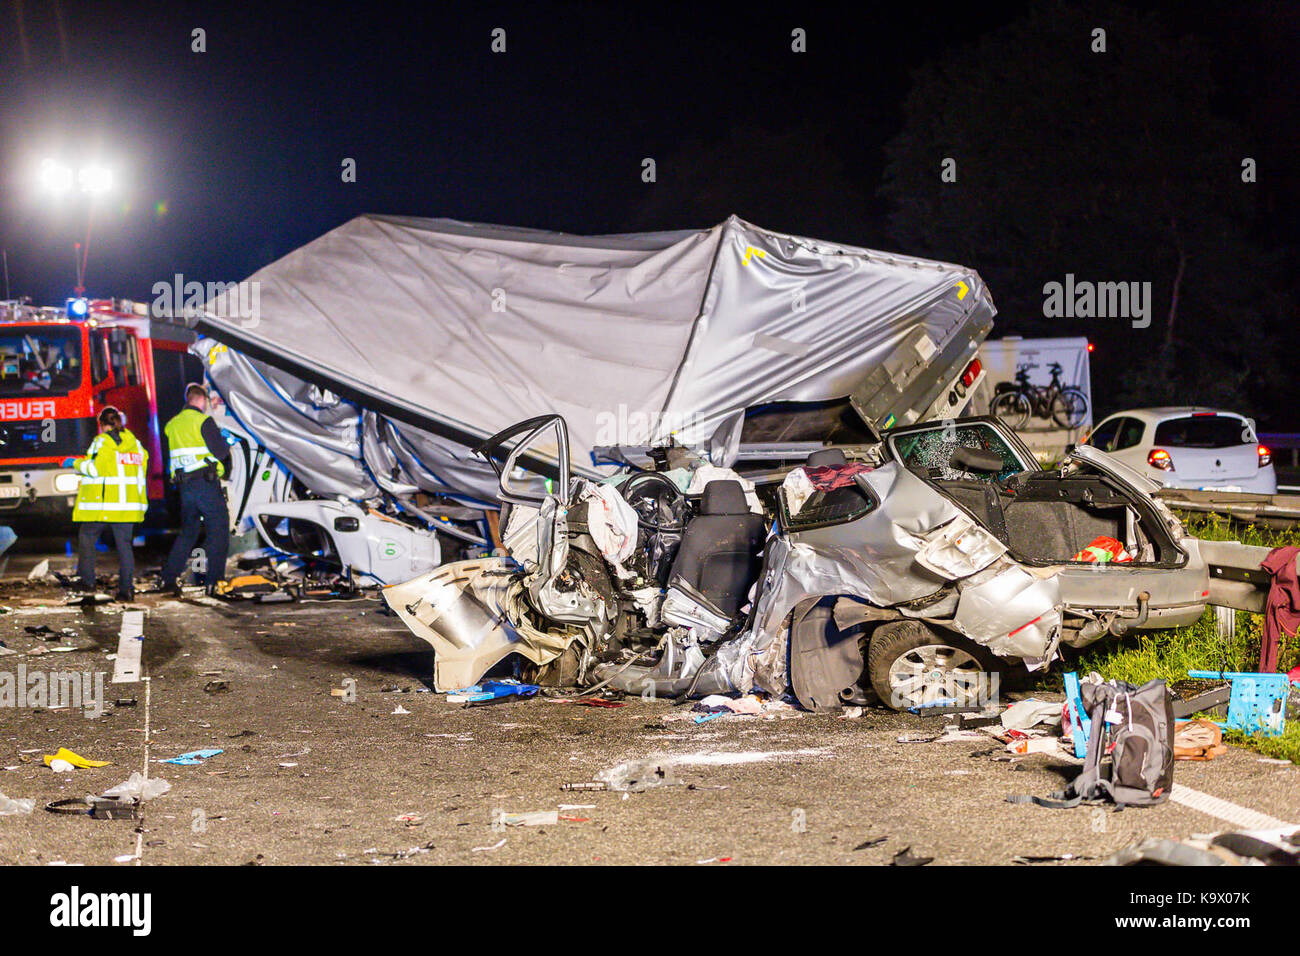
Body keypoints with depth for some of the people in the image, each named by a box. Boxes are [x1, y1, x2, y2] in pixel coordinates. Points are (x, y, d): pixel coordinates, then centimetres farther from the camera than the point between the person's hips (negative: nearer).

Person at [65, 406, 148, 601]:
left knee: (87, 536, 13)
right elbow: (143, 465, 12)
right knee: (124, 543, 5)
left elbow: (94, 468, -16)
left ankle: (87, 580, 10)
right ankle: (127, 588, -4)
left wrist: (76, 463, -1)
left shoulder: (103, 441, -8)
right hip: (128, 502, 5)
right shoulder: (134, 442, 10)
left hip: (102, 503, -5)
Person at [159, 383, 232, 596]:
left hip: (184, 486, 7)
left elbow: (169, 457, 16)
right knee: (218, 530, -1)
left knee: (188, 531, 17)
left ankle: (169, 577, 9)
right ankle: (213, 580, -7)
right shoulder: (203, 421, -9)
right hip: (206, 483, -7)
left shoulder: (172, 425, 13)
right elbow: (221, 451, -12)